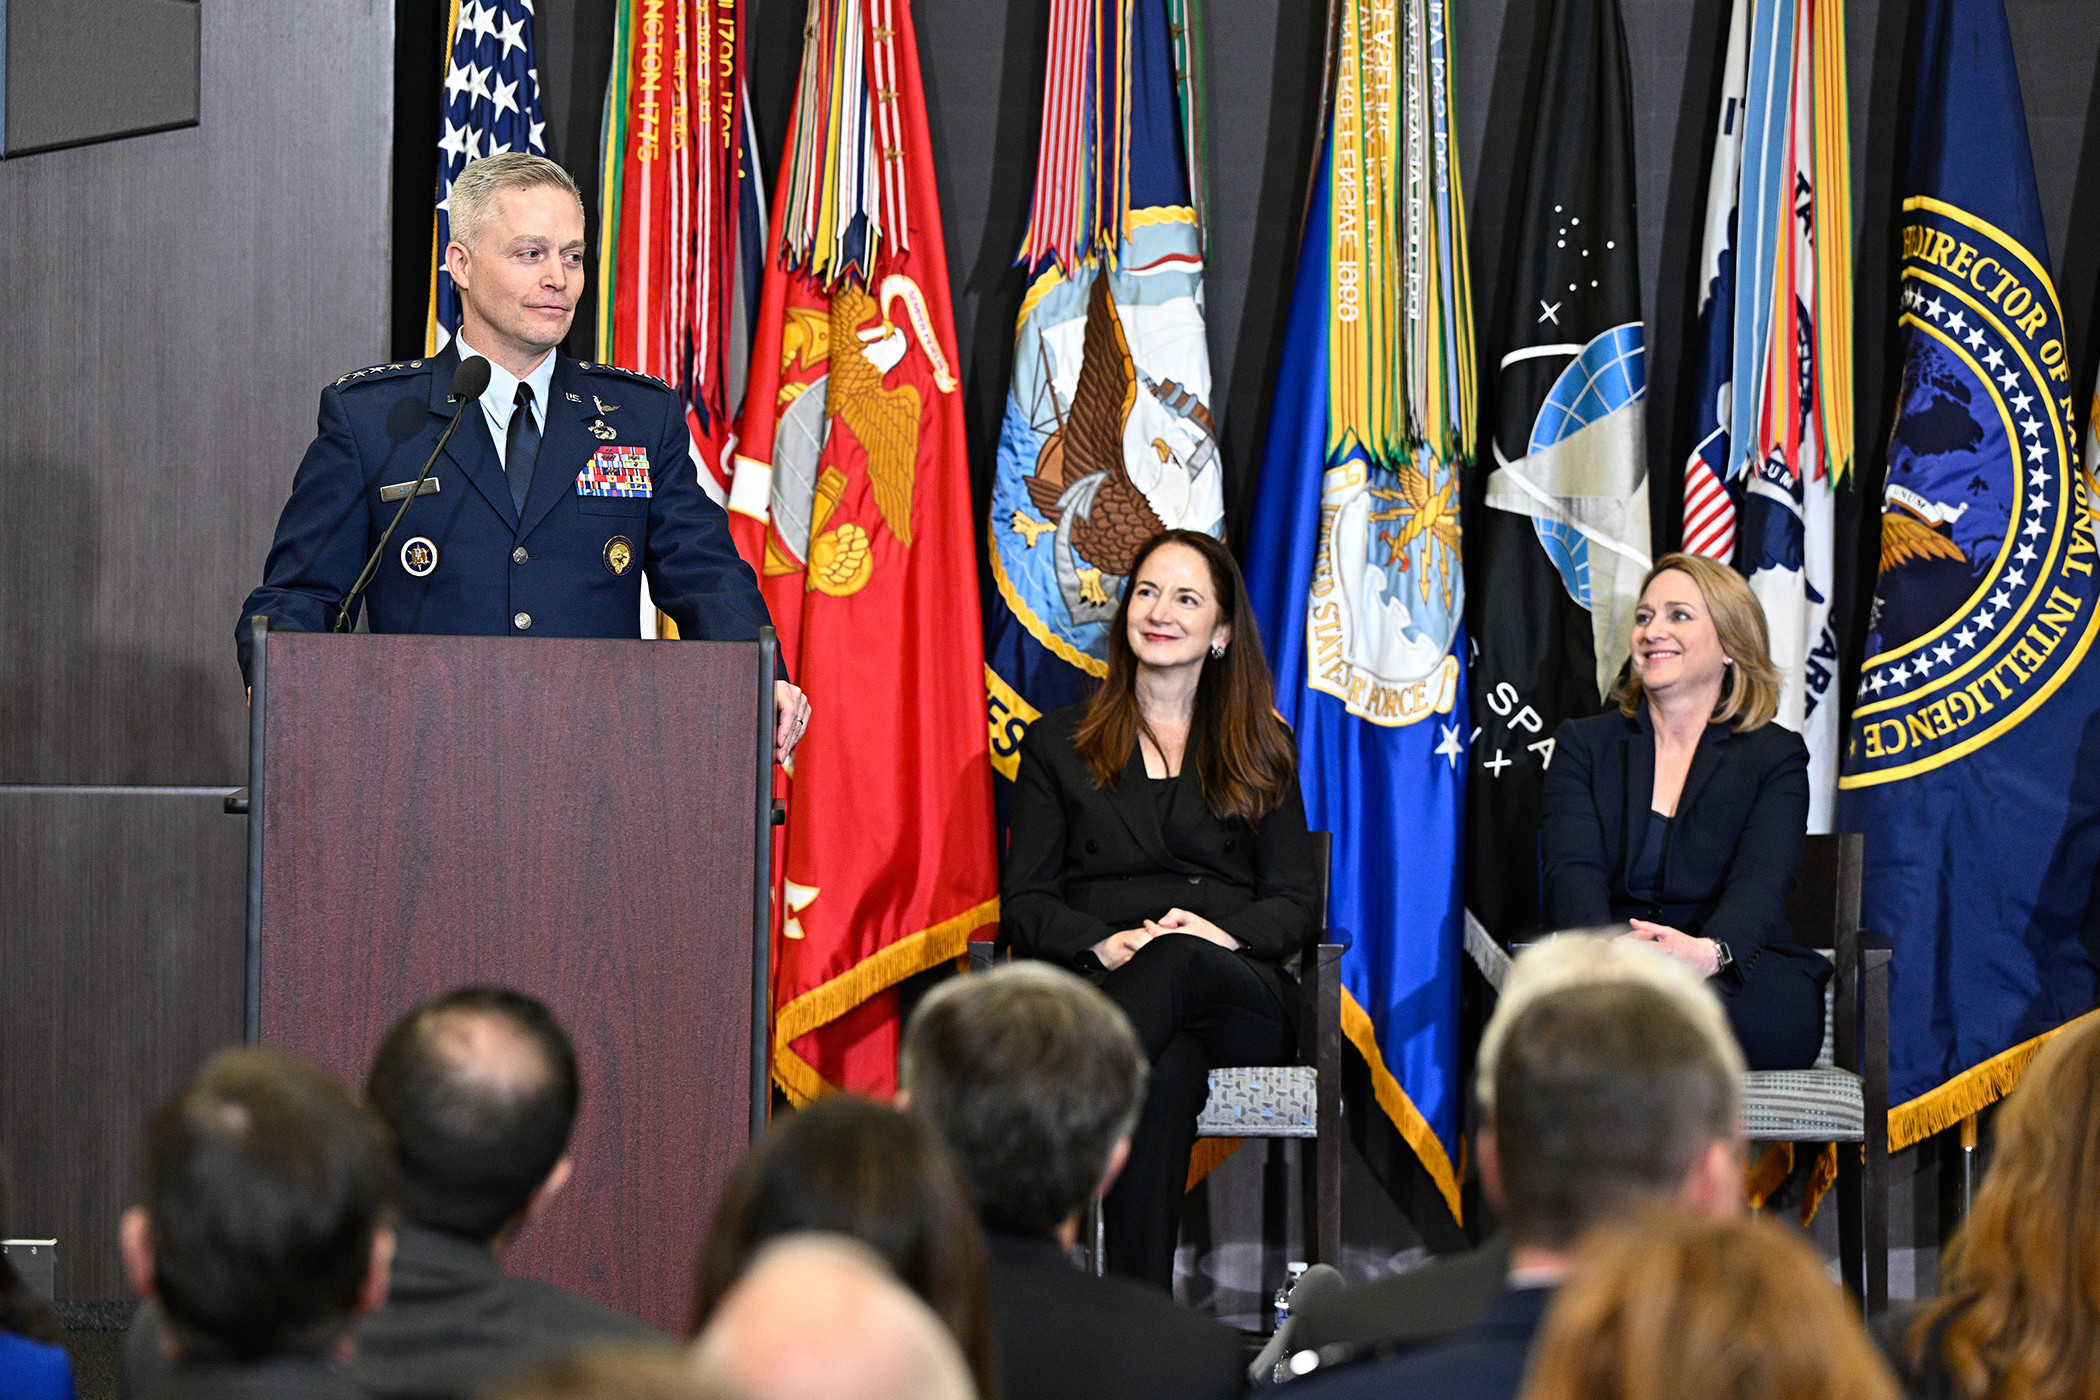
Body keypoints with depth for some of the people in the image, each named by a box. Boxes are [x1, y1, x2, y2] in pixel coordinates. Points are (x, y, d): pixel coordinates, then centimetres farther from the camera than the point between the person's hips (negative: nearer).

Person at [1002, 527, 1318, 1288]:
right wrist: (1102, 943, -13)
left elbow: (1296, 903, 12)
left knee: (1178, 962, -40)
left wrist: (1224, 934, -12)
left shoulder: (1262, 752, 21)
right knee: (1165, 1072, -40)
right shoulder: (1058, 745, 19)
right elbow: (1024, 902, 10)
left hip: (1236, 988, 0)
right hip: (1099, 985, 0)